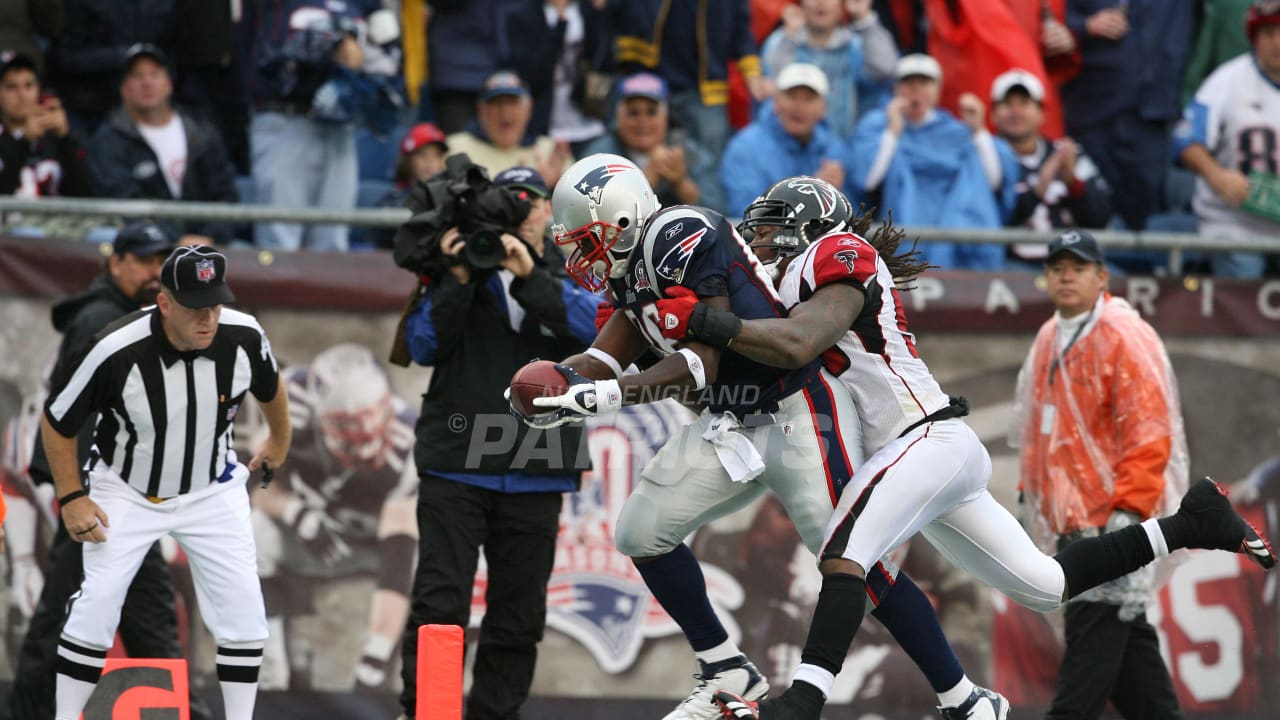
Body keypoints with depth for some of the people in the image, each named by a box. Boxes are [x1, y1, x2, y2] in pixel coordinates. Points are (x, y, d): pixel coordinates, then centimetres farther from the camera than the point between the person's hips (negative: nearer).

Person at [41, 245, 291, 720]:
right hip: (125, 492, -3)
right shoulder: (118, 352, -30)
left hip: (212, 491, 3)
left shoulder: (243, 337, -20)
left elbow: (270, 386, 6)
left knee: (241, 603, -6)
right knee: (98, 603, -12)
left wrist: (279, 441, 22)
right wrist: (71, 498, -13)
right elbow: (56, 421, -13)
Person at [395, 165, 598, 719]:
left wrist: (530, 275, -20)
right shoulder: (458, 268, 8)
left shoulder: (569, 274, 11)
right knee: (439, 603, -10)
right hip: (456, 463, -2)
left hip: (535, 471, 2)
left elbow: (594, 325, -10)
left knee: (519, 614, 5)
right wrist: (457, 280, -14)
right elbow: (423, 346, -2)